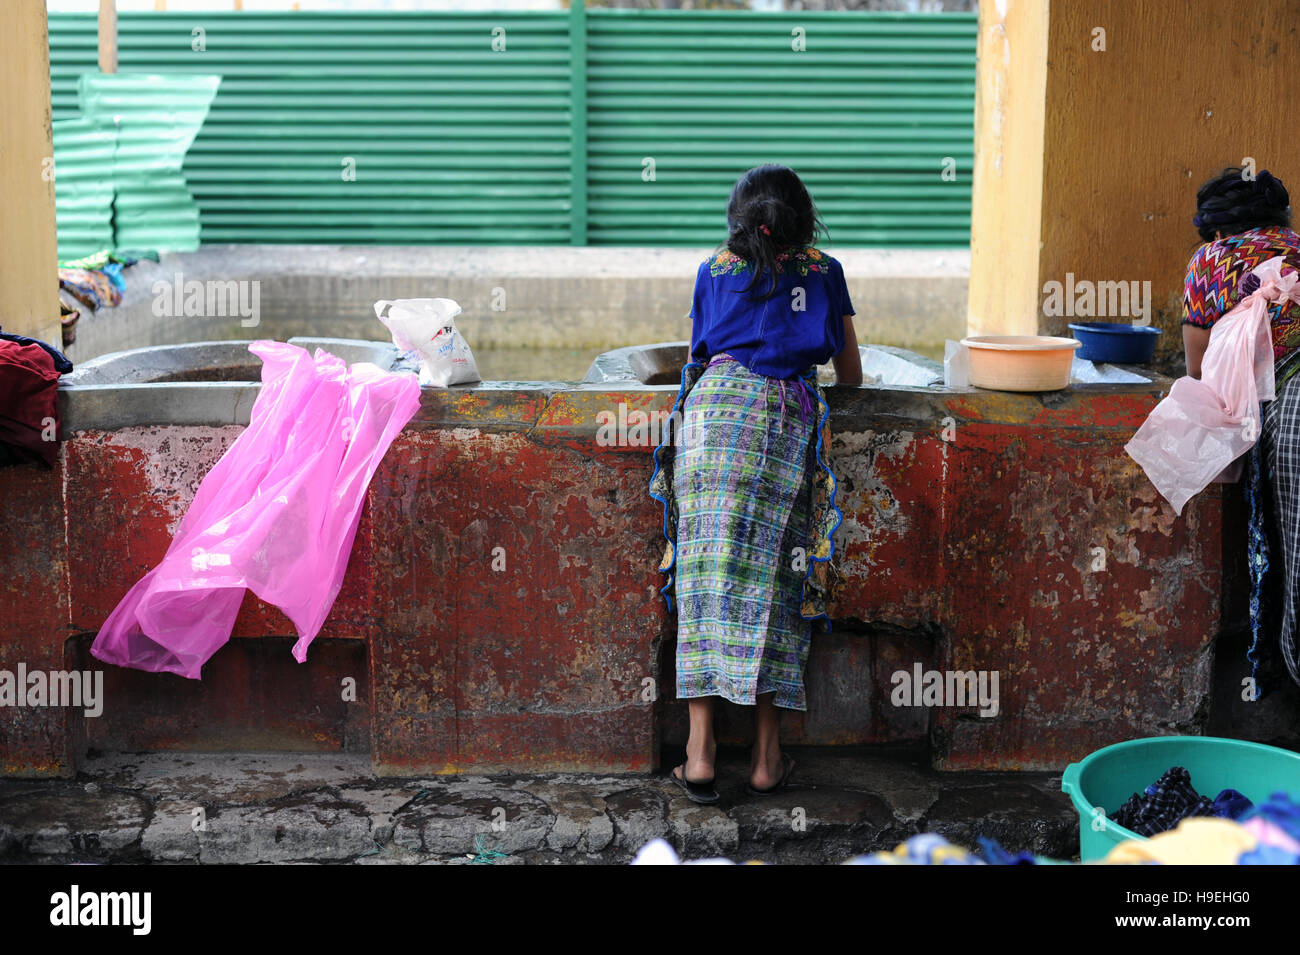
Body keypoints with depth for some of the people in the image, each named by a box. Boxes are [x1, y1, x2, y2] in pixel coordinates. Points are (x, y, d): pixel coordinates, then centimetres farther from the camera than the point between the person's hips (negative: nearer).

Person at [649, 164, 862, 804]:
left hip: (714, 411, 0)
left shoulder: (714, 271, 22)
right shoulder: (824, 273, 20)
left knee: (707, 575, 0)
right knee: (774, 582, 4)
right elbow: (852, 375, 27)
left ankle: (700, 749, -5)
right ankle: (766, 756, 5)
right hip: (789, 421, 0)